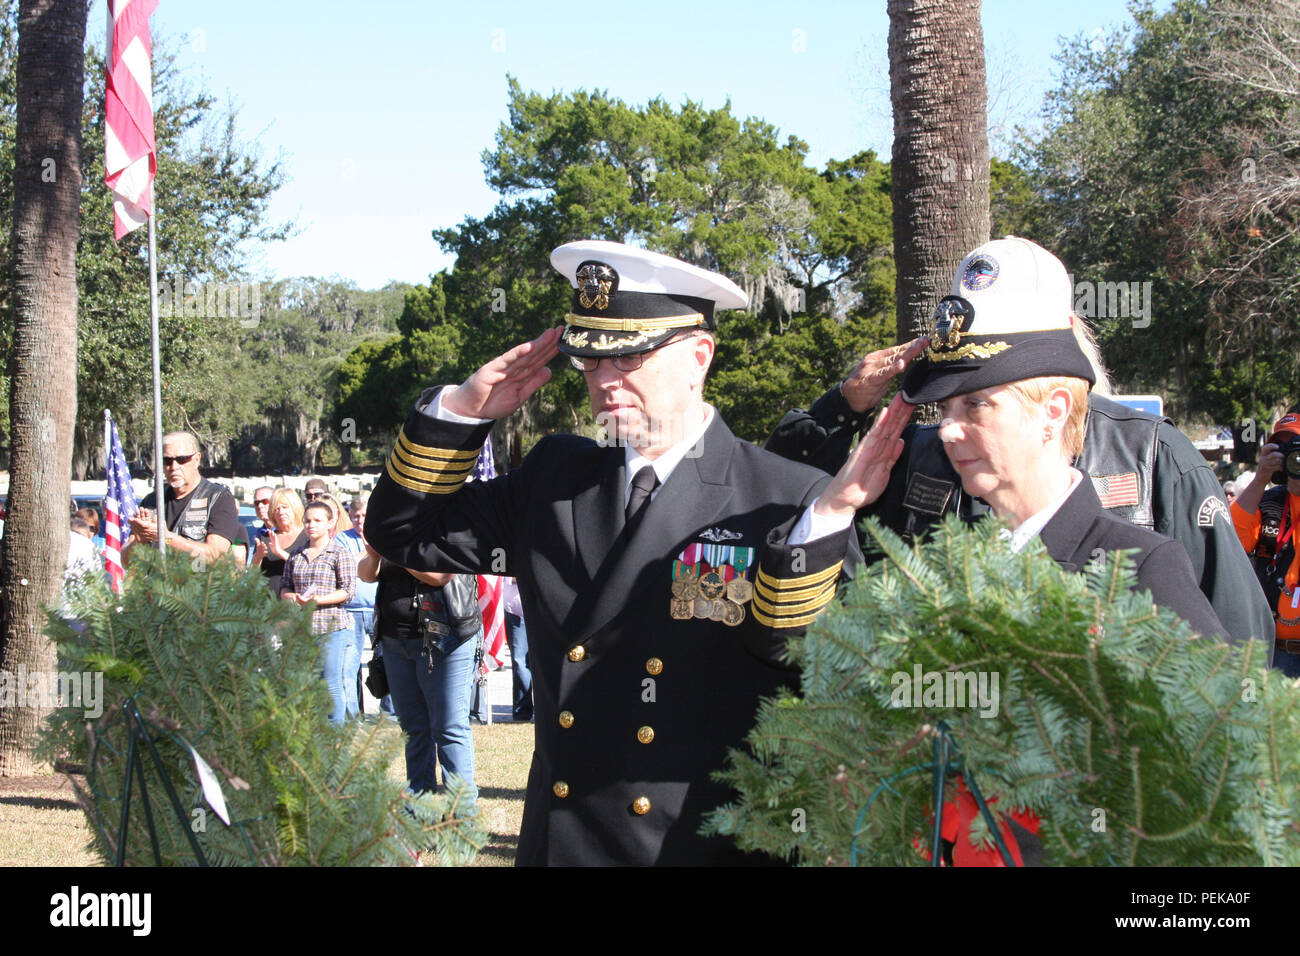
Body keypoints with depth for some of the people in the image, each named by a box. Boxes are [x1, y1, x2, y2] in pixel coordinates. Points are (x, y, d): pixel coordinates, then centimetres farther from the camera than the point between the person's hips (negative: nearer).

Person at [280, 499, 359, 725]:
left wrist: (317, 600, -17)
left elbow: (348, 591, -6)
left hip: (333, 626, -5)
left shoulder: (339, 554, -1)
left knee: (332, 683, -6)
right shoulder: (296, 556, 15)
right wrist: (290, 596, -5)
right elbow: (284, 586, 19)